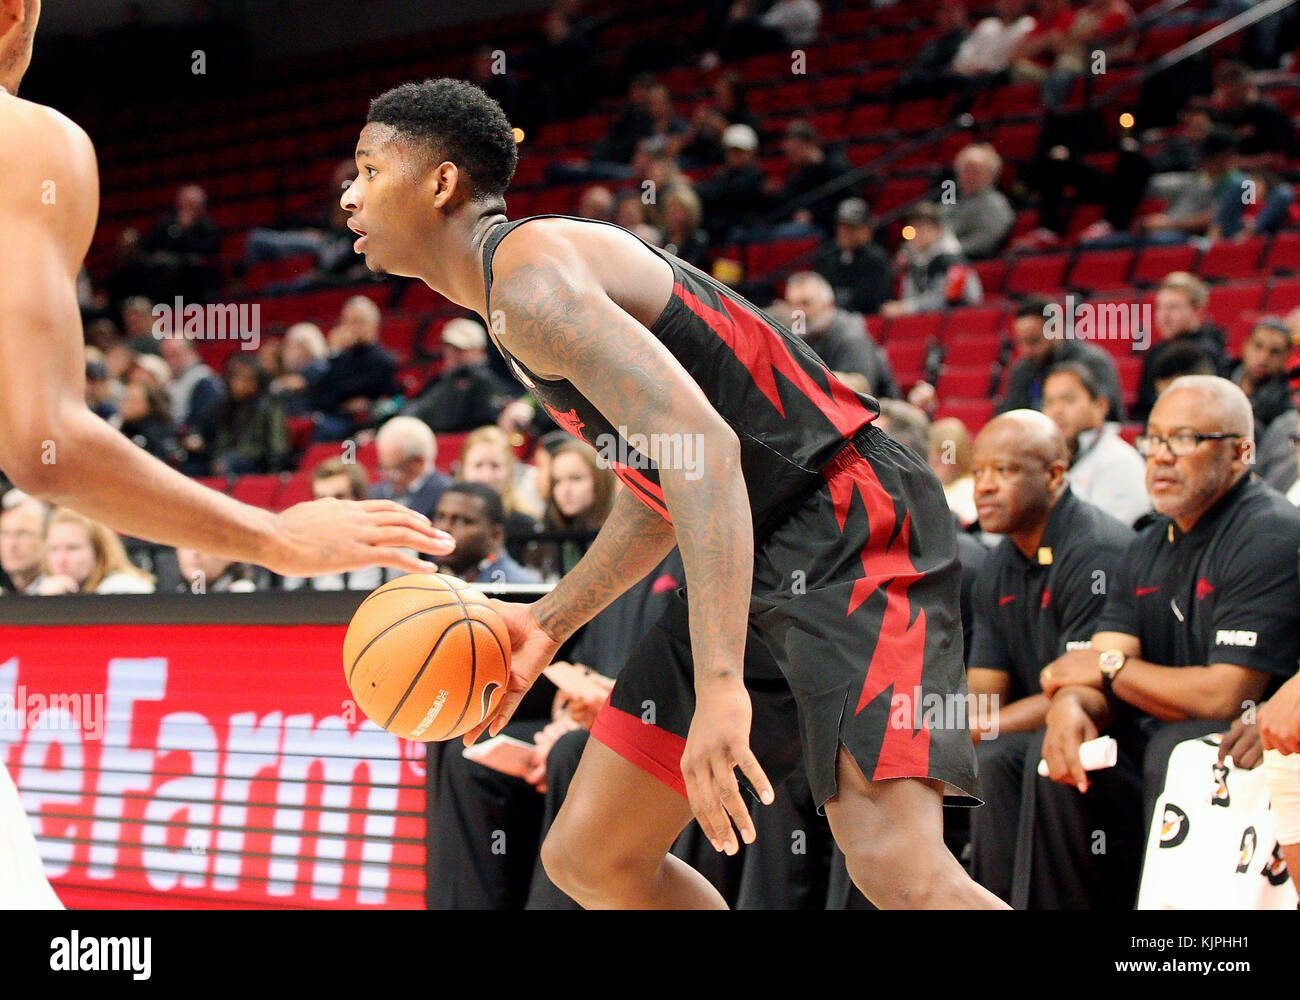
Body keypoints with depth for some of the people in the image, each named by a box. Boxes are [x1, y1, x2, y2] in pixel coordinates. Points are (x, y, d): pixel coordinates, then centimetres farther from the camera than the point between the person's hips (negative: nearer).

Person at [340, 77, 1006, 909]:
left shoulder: (529, 276, -16)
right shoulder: (521, 289, 17)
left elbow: (702, 443, -29)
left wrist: (719, 684, -36)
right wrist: (549, 623, 22)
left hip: (850, 529, -10)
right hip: (759, 557, 10)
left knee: (898, 866, -27)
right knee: (588, 856, 9)